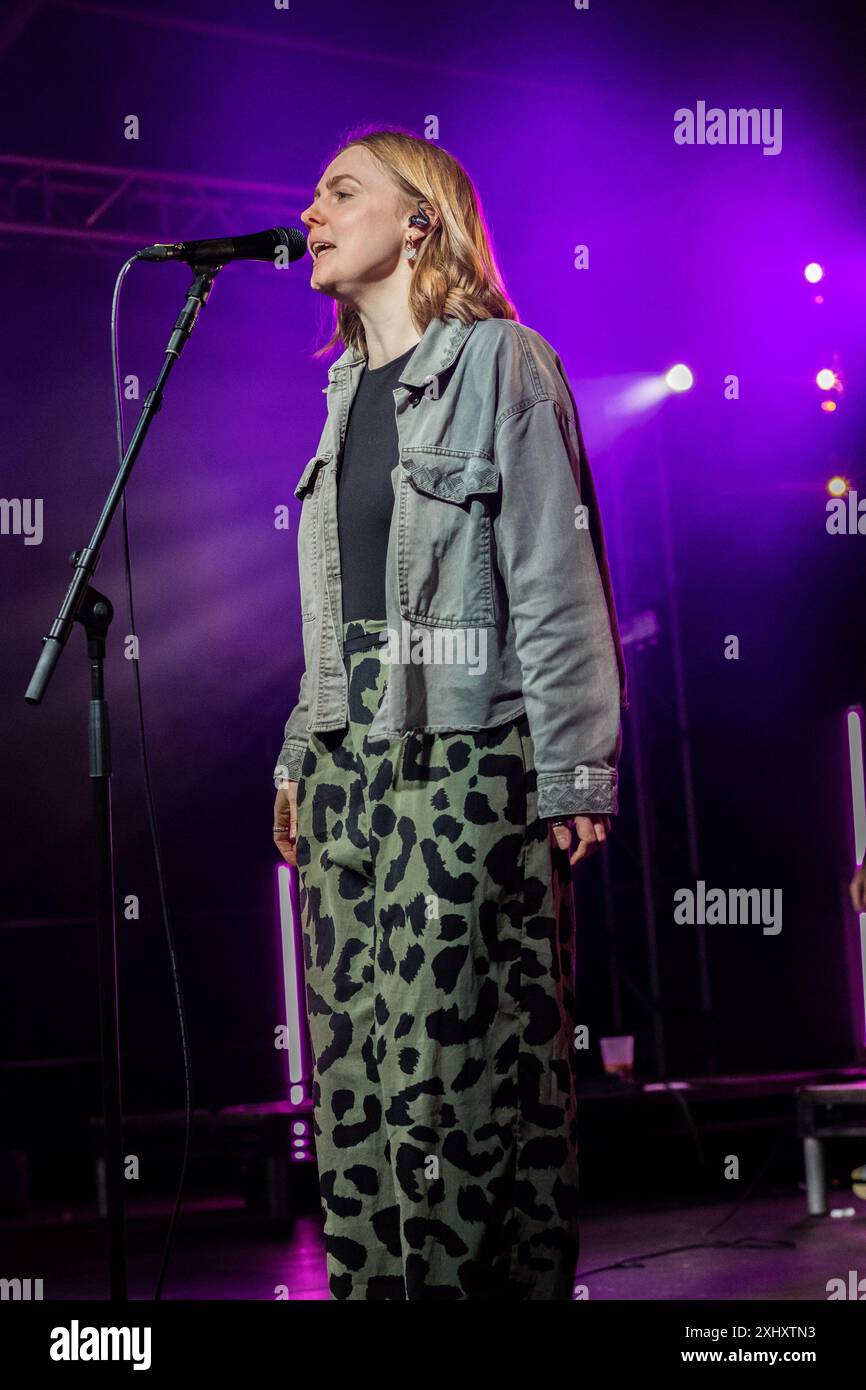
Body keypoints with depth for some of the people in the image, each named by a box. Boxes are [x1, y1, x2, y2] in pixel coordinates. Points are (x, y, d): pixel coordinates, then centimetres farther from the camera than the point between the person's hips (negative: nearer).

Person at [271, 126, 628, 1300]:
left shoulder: (499, 363, -3)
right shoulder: (350, 387, 18)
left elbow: (558, 584, -8)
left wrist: (573, 774, -13)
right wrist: (302, 756, 17)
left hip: (465, 761, -7)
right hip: (353, 766, 7)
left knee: (455, 1067, -7)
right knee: (354, 1069, 6)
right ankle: (371, 1282, 13)